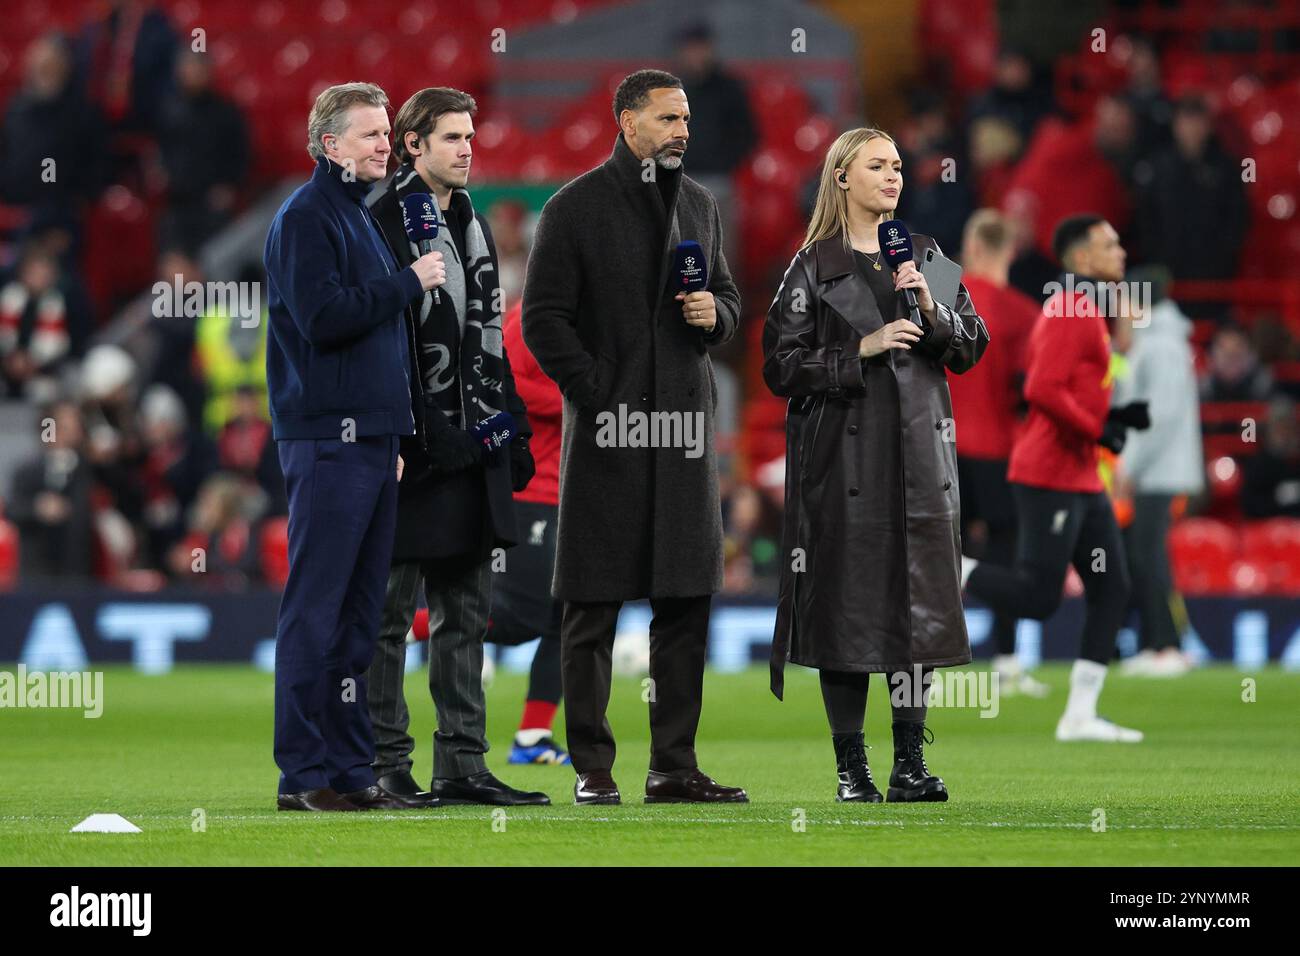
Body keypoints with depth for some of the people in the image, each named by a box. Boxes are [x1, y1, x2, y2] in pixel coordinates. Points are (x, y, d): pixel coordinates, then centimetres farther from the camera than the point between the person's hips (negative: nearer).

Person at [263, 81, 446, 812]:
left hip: (372, 440, 9)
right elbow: (323, 318, -19)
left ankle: (351, 770, 12)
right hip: (327, 441, -9)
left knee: (358, 614, 9)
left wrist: (398, 435, 17)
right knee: (316, 609, -8)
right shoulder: (306, 218, -7)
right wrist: (409, 283, -11)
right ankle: (305, 774, -7)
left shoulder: (363, 218, 20)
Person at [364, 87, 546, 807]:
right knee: (390, 612, -2)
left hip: (471, 450, 8)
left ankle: (462, 766, 11)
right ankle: (385, 765, 2)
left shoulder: (470, 224, 17)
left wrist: (511, 428, 18)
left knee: (465, 612, 8)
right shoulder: (382, 222, -8)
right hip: (407, 449, -8)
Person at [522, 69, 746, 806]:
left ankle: (674, 766, 8)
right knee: (594, 606, -2)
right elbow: (543, 317, -6)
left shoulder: (699, 204, 13)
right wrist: (597, 393, -12)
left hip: (685, 420, 5)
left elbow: (728, 297, 23)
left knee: (687, 599, 4)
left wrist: (717, 314, -1)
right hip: (610, 426, -5)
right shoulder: (577, 208, -4)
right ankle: (592, 767, 3)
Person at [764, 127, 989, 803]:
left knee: (916, 601, 0)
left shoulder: (924, 256, 13)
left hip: (918, 454, 3)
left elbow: (972, 347, 10)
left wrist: (931, 309, -8)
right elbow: (781, 365, -4)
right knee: (848, 601, -3)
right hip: (843, 456, -3)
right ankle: (850, 767, 3)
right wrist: (862, 350, -13)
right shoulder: (814, 266, 1)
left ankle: (910, 764, 2)